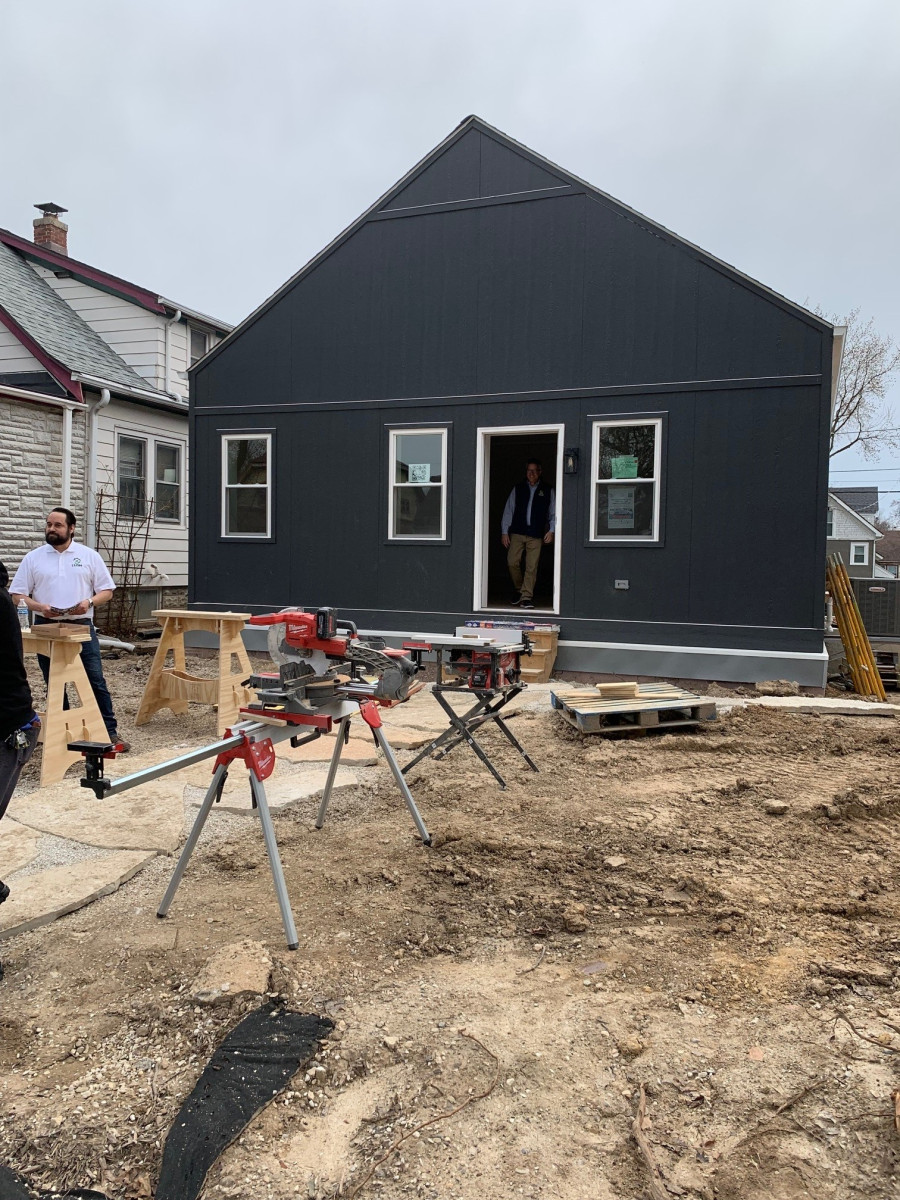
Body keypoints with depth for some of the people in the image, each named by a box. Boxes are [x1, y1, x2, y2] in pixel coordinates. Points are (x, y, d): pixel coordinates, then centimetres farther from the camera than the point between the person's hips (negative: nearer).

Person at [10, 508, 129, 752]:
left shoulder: (89, 556, 4)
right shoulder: (33, 558, 5)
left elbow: (106, 590, 5)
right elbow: (17, 595, 4)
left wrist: (89, 601, -15)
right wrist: (39, 607, -15)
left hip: (81, 626, -1)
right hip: (47, 628, 1)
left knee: (96, 681, -3)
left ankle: (111, 732, 1)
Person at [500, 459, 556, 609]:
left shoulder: (548, 491, 9)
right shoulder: (517, 489, 11)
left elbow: (553, 514, 11)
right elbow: (508, 511, 11)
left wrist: (551, 530, -3)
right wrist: (504, 531, 5)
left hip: (536, 536, -1)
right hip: (517, 533, 1)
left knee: (532, 567, -7)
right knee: (512, 562, -7)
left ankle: (526, 597, -3)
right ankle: (519, 590, 14)